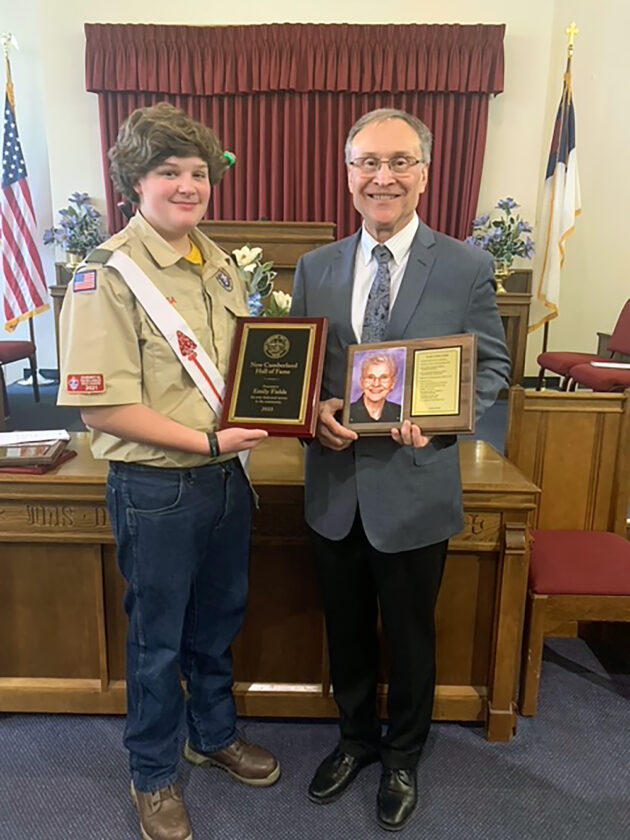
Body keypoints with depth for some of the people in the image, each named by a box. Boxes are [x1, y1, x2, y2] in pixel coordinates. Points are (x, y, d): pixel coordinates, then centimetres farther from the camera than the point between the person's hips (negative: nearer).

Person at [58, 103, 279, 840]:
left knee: (218, 622, 23)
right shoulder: (108, 274, -15)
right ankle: (153, 775, 40)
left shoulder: (218, 263, 8)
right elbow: (101, 406, -19)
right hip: (156, 488, -6)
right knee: (157, 639, 14)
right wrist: (207, 442, -21)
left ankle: (214, 735, 49)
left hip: (226, 475, 7)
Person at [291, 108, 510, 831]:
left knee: (409, 636, 17)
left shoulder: (467, 268, -5)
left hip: (415, 488, -2)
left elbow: (491, 366, -2)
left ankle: (402, 756, 45)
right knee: (346, 630, 21)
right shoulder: (314, 268, 4)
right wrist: (316, 409, -14)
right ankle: (355, 738, 48)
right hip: (334, 488, 3)